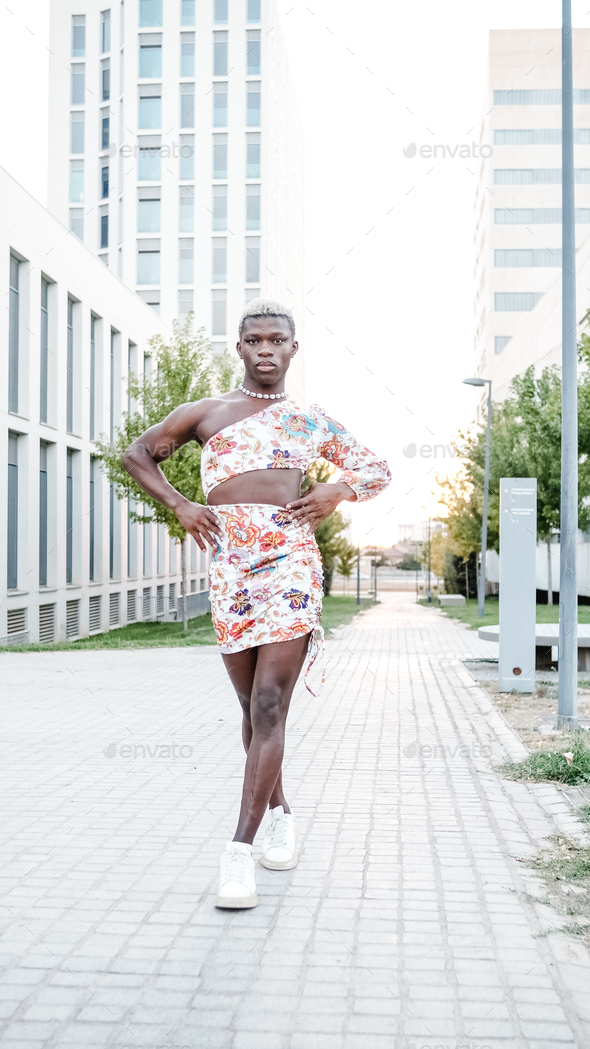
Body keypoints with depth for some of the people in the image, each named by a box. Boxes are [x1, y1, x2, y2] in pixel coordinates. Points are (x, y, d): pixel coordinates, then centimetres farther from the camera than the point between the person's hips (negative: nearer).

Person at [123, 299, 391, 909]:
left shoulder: (312, 422, 18)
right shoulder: (207, 413, 17)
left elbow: (377, 471, 24)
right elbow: (138, 454, 23)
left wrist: (338, 490, 2)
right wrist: (179, 505, 7)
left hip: (291, 561, -1)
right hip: (229, 564, 2)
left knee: (269, 704, -12)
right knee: (253, 707, 9)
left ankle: (241, 848, -12)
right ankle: (280, 812, 29)